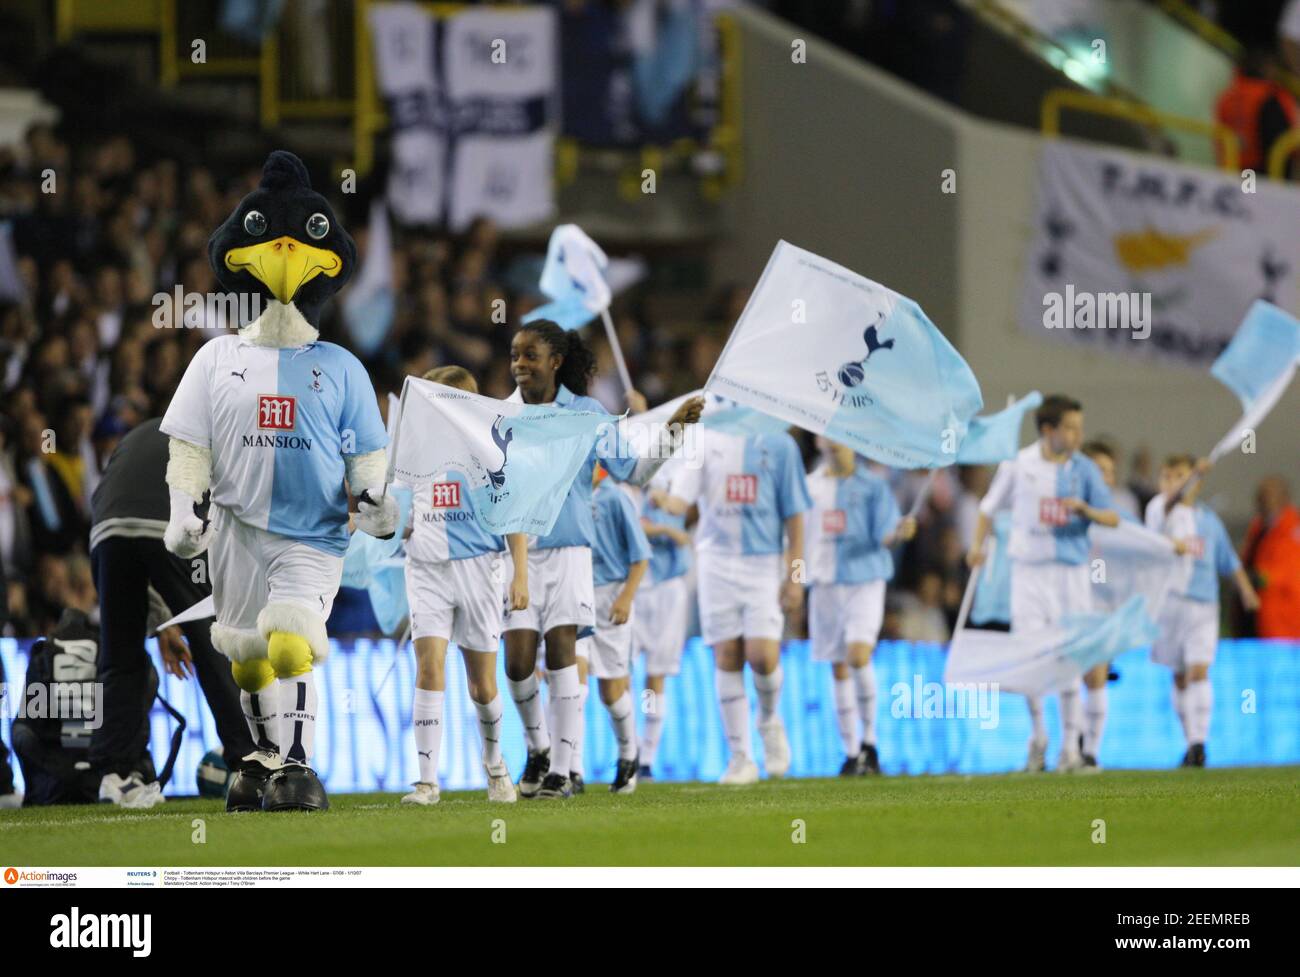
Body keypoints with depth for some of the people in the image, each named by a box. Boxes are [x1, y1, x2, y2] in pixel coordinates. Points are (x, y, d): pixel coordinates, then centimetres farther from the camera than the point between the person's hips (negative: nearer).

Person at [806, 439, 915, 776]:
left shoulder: (872, 485, 0)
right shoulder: (809, 486, 10)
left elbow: (884, 534, -7)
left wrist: (900, 531, -28)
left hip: (864, 580, -4)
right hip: (825, 583, 4)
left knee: (858, 655, -21)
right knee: (839, 669, 5)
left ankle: (869, 740, -5)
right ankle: (851, 754, 11)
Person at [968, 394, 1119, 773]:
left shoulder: (1084, 469, 0)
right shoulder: (1018, 464, 0)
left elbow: (1113, 518, 0)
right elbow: (990, 506, 13)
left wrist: (1084, 508, -20)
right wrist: (978, 545, 0)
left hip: (1070, 571, 0)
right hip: (1028, 569, 0)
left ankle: (1070, 743, 10)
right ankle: (1038, 734, 15)